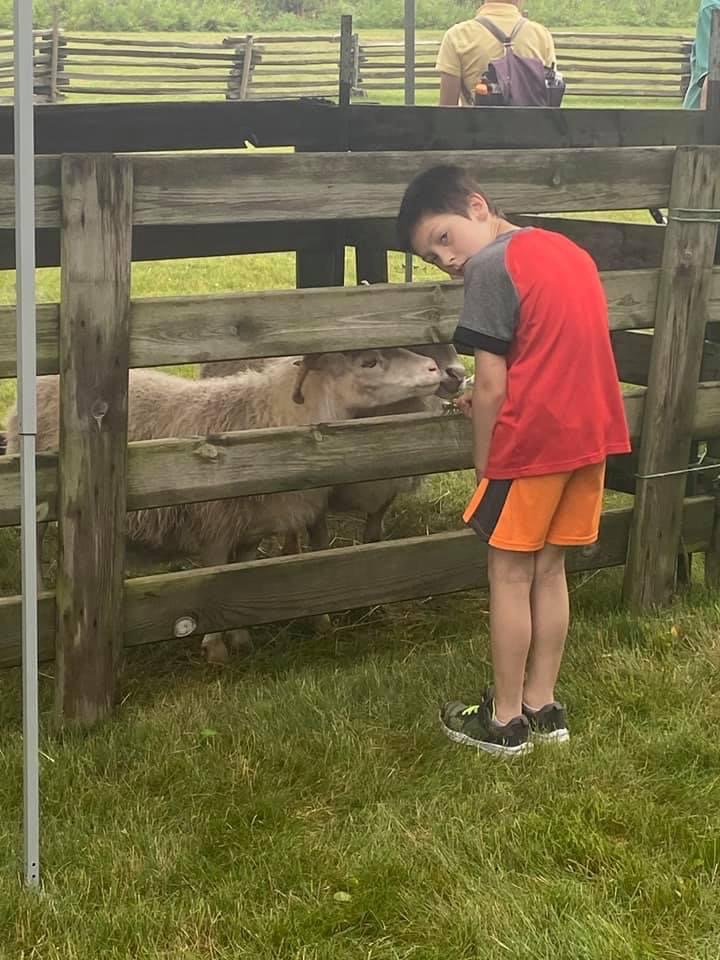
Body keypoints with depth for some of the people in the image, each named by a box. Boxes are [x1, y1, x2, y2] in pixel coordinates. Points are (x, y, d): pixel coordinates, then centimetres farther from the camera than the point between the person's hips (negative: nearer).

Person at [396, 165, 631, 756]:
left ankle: (505, 721, 14)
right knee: (548, 570, 17)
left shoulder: (492, 266, -11)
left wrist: (483, 463, -1)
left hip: (532, 441, -8)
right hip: (591, 434, 8)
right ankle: (542, 706, 24)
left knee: (510, 575, 5)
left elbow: (490, 385, -12)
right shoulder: (568, 250, 15)